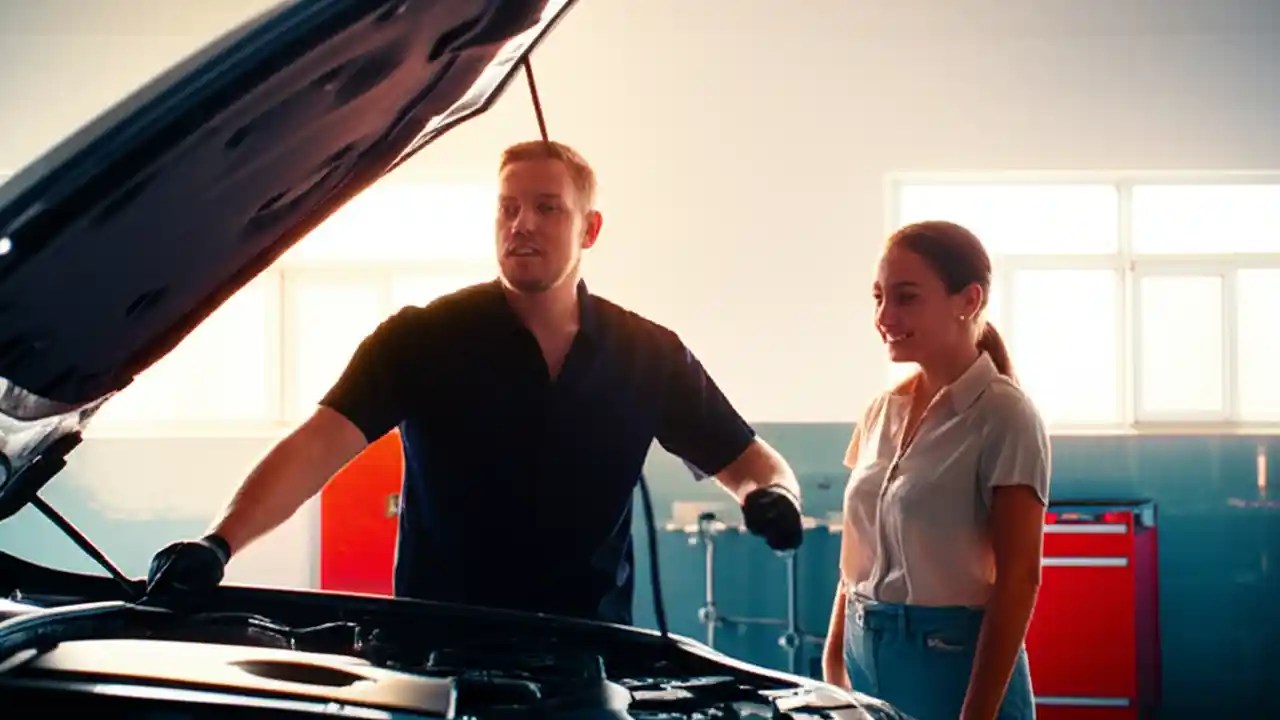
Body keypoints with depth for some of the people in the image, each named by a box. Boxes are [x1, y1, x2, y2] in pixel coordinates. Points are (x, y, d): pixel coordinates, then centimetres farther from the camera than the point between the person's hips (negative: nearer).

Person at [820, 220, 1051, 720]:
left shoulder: (1003, 415, -11)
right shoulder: (882, 412, 8)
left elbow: (1018, 579, -14)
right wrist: (834, 661, 10)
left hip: (953, 659, -6)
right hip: (867, 654, 6)